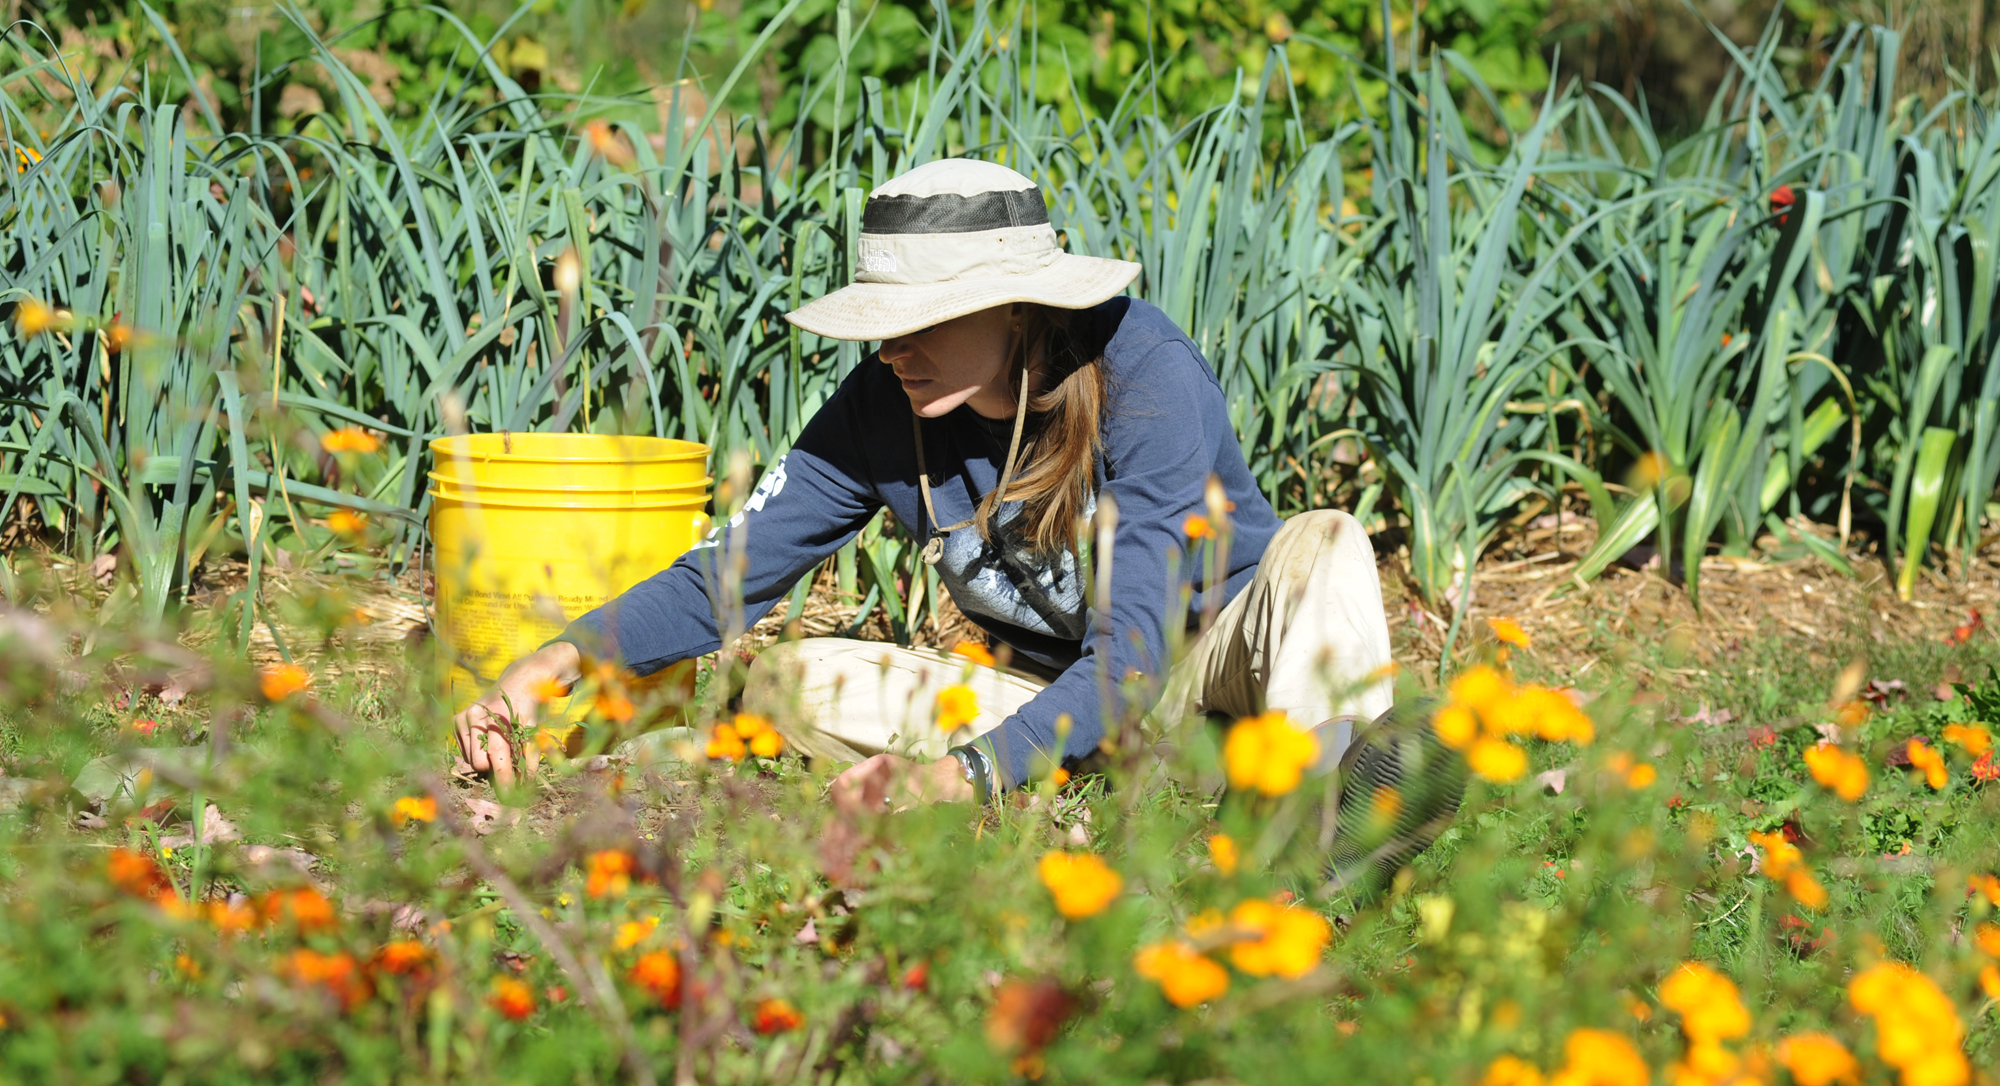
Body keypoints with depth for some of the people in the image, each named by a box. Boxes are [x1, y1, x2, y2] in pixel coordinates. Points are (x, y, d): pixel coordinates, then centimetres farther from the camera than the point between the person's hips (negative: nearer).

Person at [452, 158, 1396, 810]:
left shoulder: (1143, 373, -27)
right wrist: (561, 660, -26)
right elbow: (719, 578, -8)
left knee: (1322, 542, -34)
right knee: (788, 685, -15)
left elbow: (1131, 654, -34)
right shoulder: (885, 409, -13)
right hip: (1059, 693, 5)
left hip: (1220, 654, -5)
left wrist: (962, 774, -47)